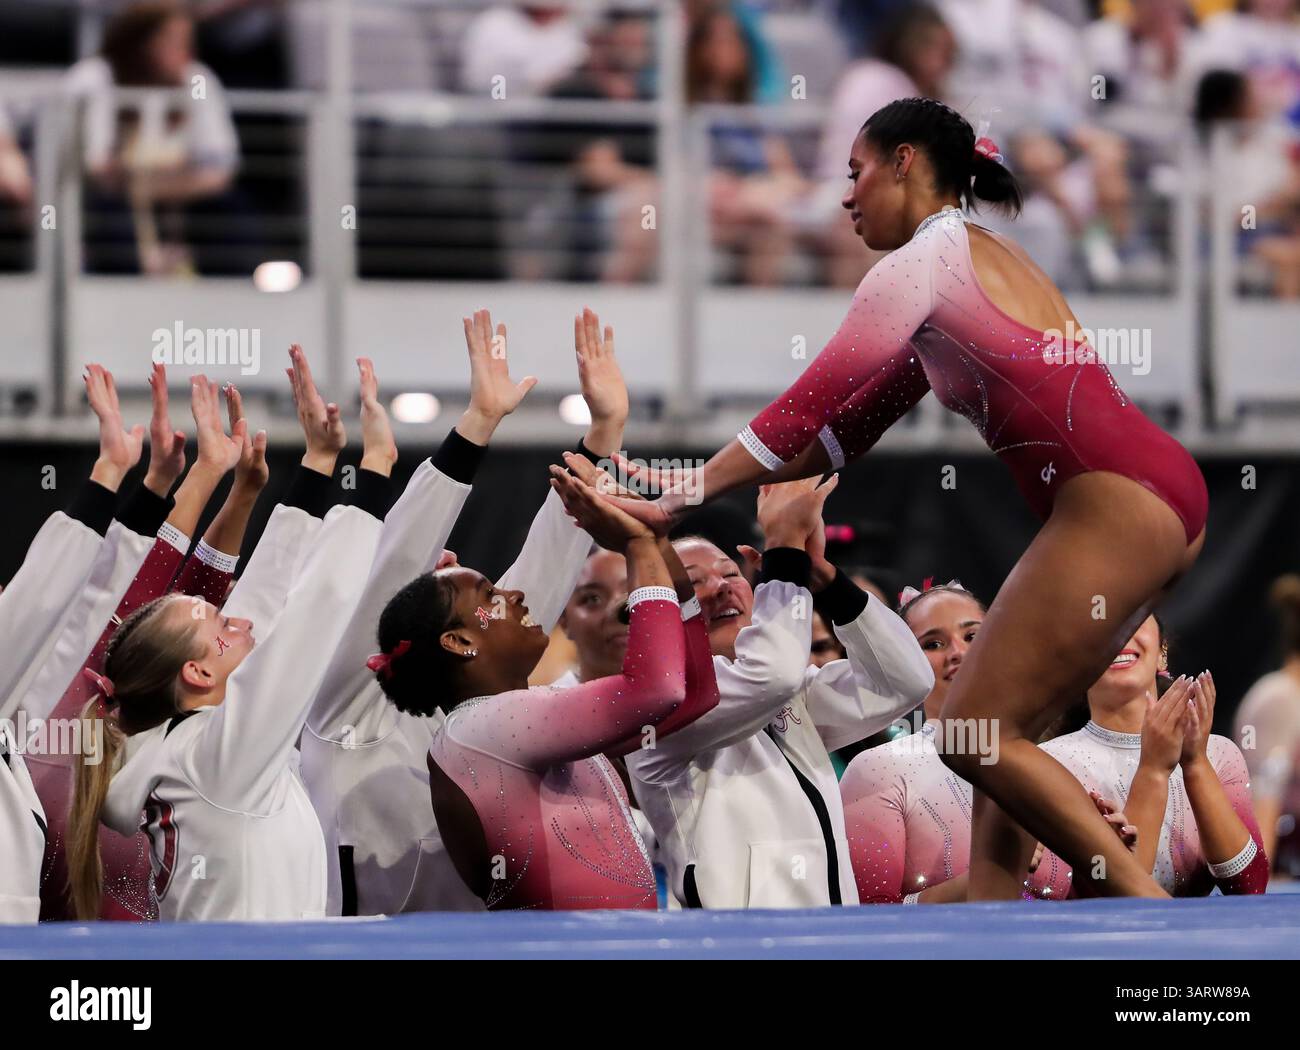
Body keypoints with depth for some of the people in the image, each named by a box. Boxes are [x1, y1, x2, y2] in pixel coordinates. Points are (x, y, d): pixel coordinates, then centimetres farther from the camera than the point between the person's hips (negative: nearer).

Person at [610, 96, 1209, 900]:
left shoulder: (925, 261, -4)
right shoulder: (979, 261, 26)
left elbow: (811, 406, -9)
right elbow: (853, 424, 26)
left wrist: (683, 498, -5)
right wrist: (698, 482, 22)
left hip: (1114, 502, -10)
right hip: (1166, 496, 10)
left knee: (978, 733, -6)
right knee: (1003, 734, 11)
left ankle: (1147, 904, -9)